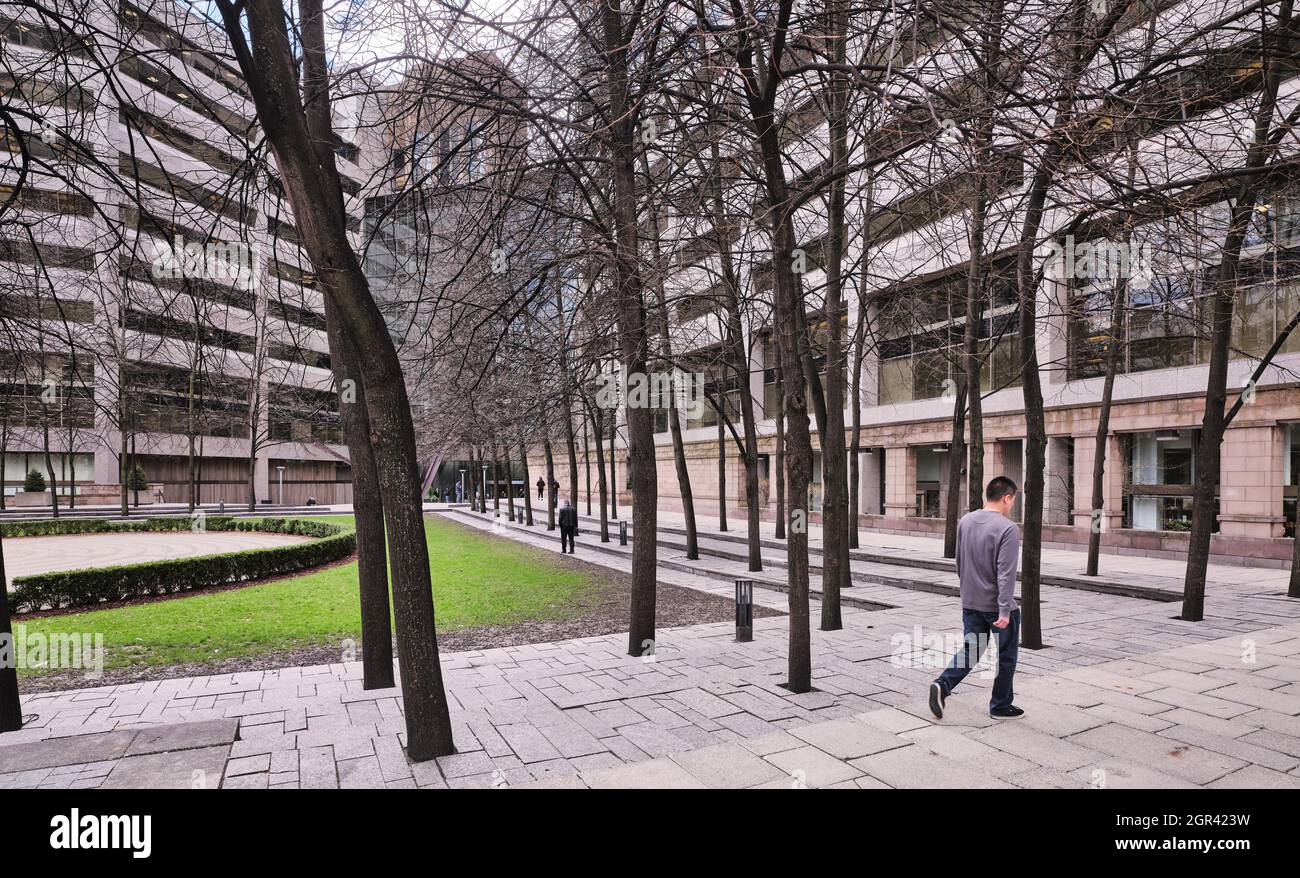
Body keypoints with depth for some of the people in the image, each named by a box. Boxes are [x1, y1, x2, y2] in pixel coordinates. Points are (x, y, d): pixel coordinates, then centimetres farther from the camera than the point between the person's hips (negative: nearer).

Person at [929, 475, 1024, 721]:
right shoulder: (1007, 528, -17)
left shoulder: (965, 521, 5)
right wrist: (1004, 610, -21)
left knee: (970, 649, 12)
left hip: (970, 603, 6)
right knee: (1005, 657, 11)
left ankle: (942, 685, -7)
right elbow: (1005, 574, -22)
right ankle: (1001, 706, 22)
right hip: (997, 606, -6)